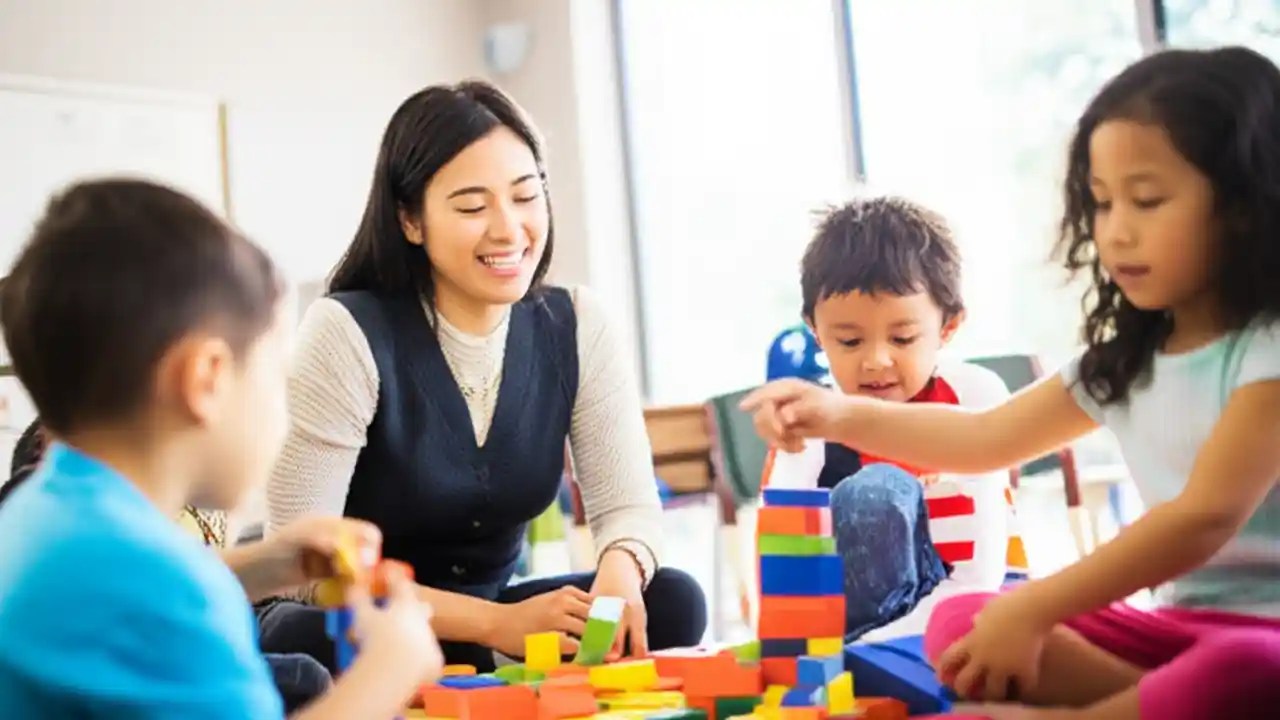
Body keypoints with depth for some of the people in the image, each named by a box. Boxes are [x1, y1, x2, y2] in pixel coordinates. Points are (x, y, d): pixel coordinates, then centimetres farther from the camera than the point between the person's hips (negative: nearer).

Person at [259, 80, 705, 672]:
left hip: (495, 606, 3)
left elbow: (629, 505, -10)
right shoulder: (345, 333, -20)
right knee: (306, 637, -38)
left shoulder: (576, 328, -5)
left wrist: (619, 573, -36)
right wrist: (496, 624, -31)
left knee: (673, 603, -21)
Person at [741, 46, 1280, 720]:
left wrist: (1032, 610, -23)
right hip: (1186, 627, 7)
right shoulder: (1127, 359, 11)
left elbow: (1205, 516, -22)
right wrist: (842, 415, 3)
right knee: (958, 622, -8)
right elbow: (987, 437, 18)